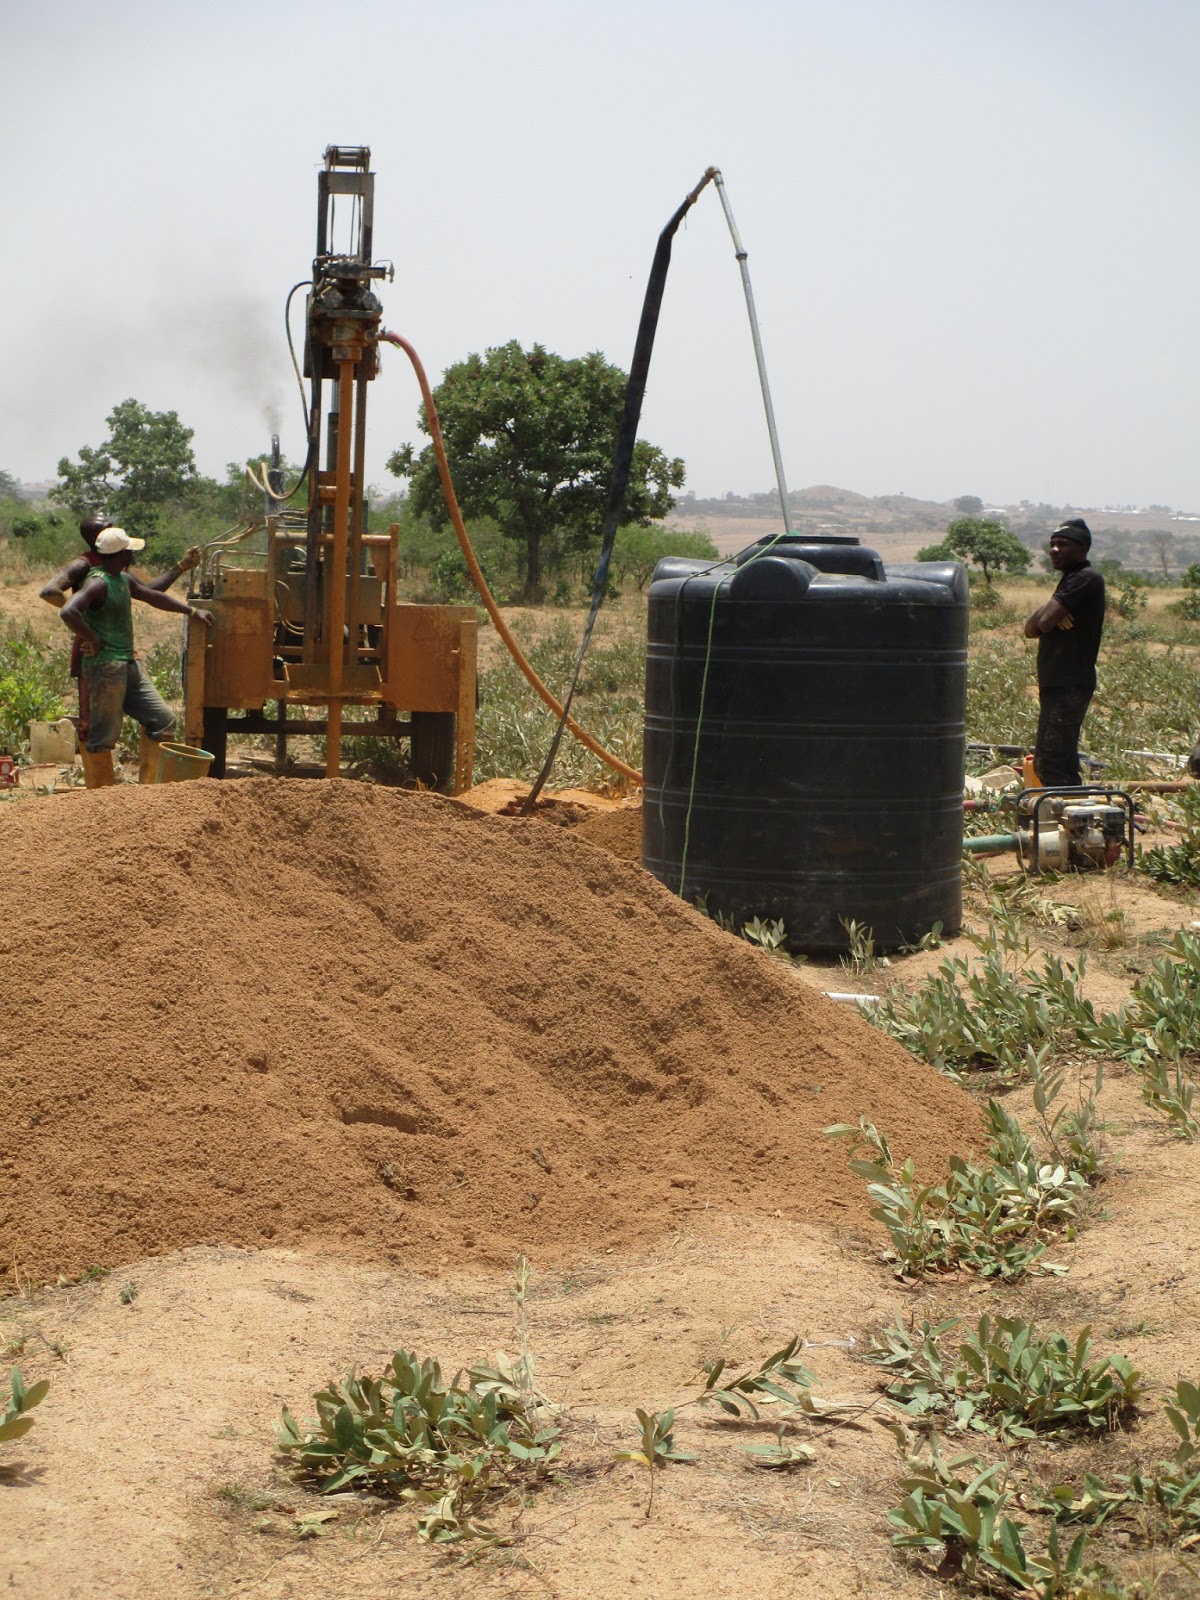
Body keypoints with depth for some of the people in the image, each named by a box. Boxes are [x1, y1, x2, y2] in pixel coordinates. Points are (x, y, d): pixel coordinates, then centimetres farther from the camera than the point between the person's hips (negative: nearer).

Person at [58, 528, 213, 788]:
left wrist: (192, 611, 31)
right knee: (104, 734, -3)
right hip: (105, 668, -10)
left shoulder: (124, 580, 14)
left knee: (162, 718, 11)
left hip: (130, 666, 10)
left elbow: (154, 596, 29)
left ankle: (147, 784, 17)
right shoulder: (97, 583, -16)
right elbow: (68, 612, -31)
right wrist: (92, 640, -21)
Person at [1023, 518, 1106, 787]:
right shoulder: (1071, 580, 21)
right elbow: (1031, 629, 14)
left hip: (1069, 686, -11)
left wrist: (1046, 613, 3)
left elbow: (1045, 622, -20)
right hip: (1058, 684, 11)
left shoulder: (1086, 579, -11)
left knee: (1053, 765, -13)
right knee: (1044, 764, 14)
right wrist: (1048, 613, -8)